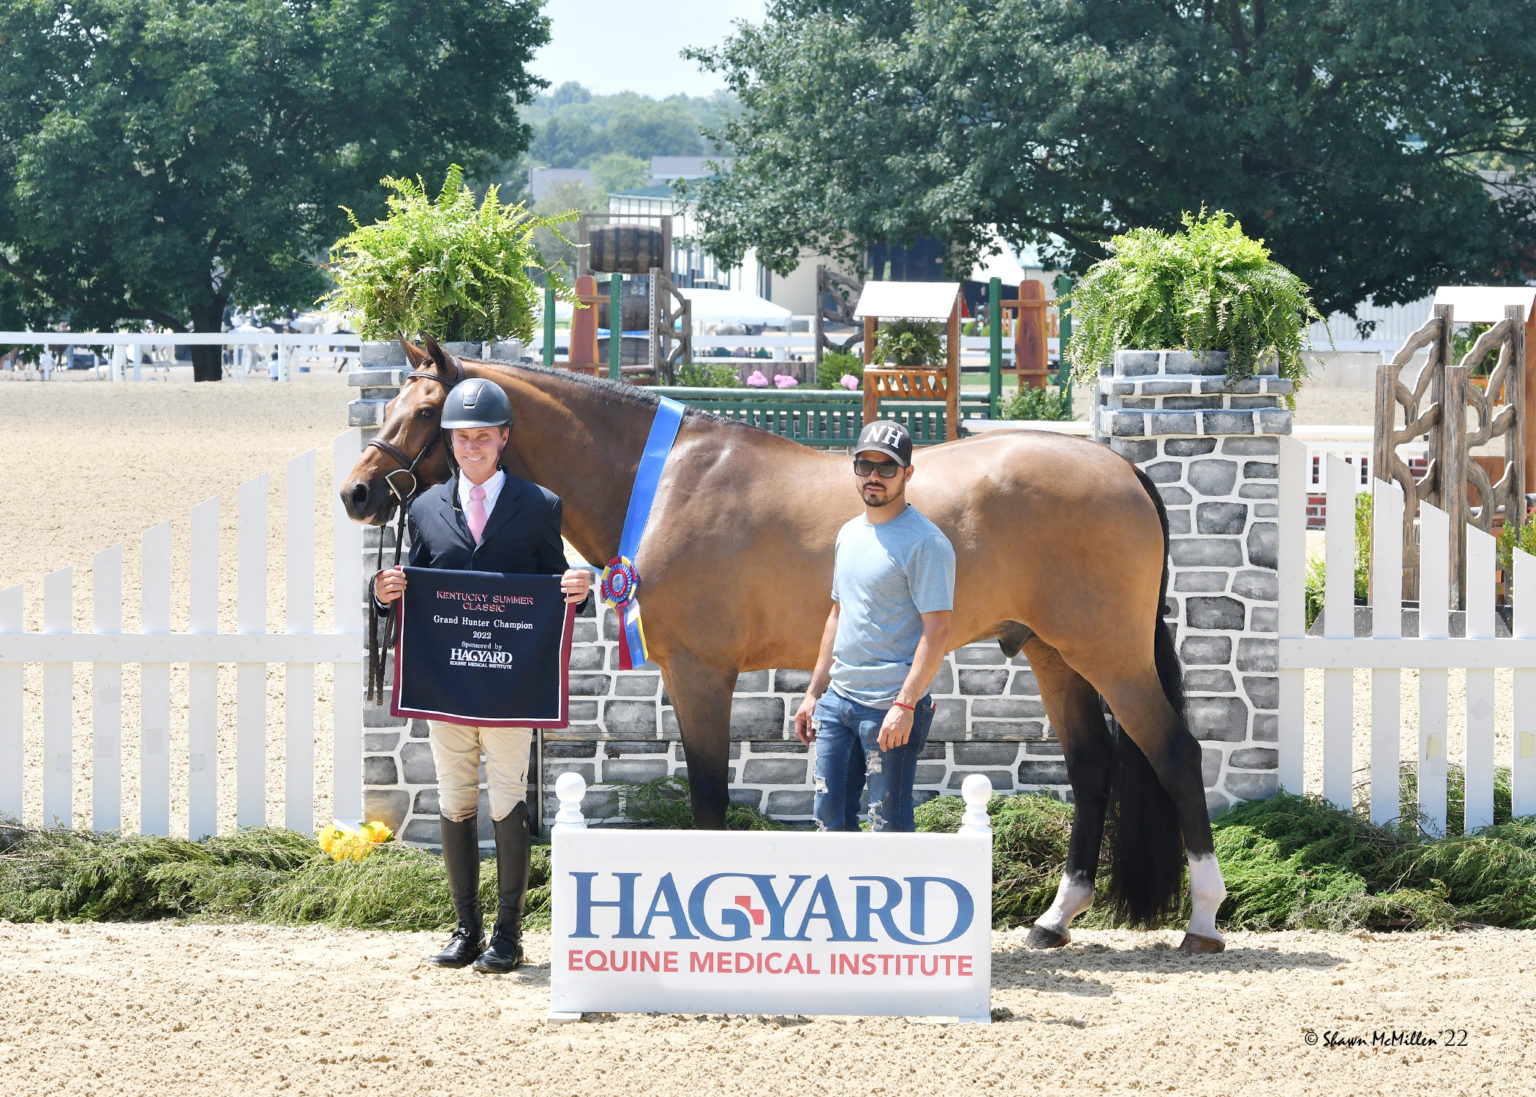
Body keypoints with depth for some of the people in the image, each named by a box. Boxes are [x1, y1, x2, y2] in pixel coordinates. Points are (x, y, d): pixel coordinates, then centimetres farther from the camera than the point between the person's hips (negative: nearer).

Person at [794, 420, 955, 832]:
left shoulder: (924, 543, -11)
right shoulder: (849, 534, 15)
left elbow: (937, 631, -16)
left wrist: (905, 705, -23)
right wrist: (814, 693, 20)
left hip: (890, 707, -8)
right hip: (838, 701, 8)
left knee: (889, 828, -4)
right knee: (831, 818, 10)